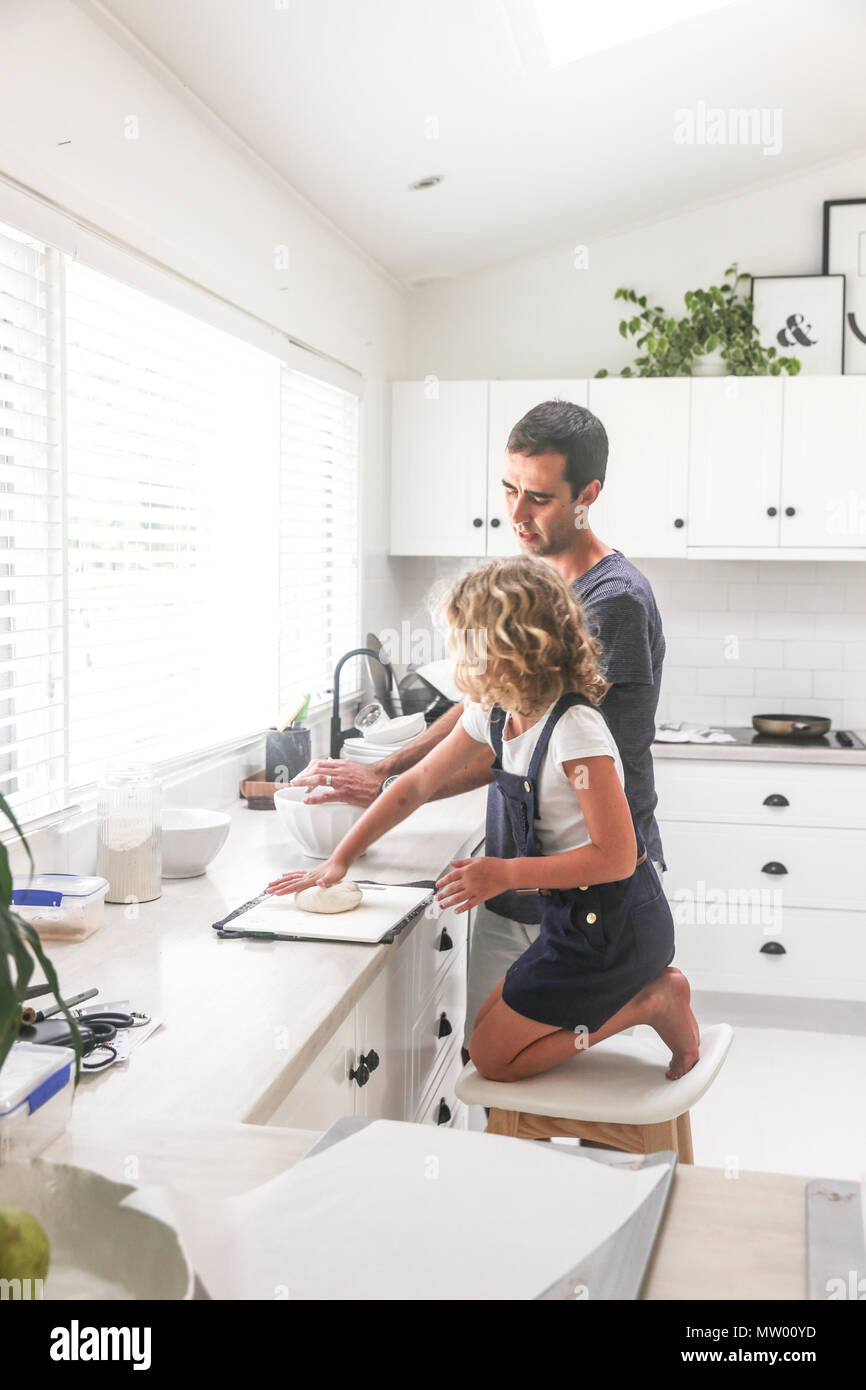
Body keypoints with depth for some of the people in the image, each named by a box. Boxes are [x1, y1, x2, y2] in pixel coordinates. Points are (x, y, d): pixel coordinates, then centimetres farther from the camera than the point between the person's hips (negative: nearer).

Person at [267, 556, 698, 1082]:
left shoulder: (574, 729, -24)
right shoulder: (492, 713, 2)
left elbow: (616, 857, -24)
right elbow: (417, 785, 10)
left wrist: (506, 873, -20)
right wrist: (340, 860, 9)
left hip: (613, 923, -9)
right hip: (574, 916, 9)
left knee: (492, 1057, -1)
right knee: (486, 1030, 16)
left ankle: (649, 1003, 1)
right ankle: (638, 983, 13)